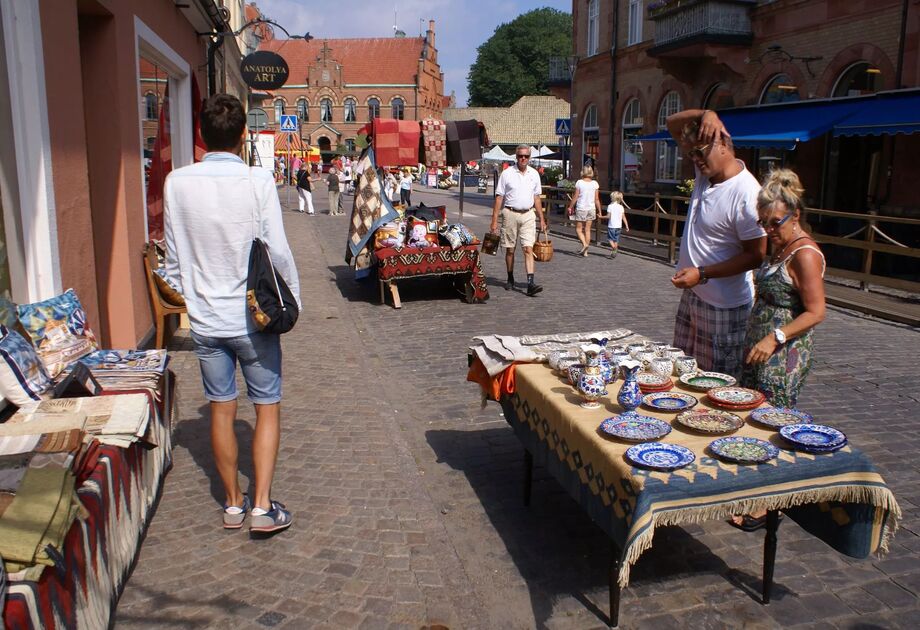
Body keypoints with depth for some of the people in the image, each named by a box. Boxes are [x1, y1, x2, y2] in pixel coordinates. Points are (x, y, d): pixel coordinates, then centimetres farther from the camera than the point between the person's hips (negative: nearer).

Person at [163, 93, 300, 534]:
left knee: (221, 409, 14)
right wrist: (292, 300, 3)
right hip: (253, 316, -3)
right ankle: (262, 505, 8)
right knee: (267, 408, 9)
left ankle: (233, 503, 26)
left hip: (204, 319, 3)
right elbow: (278, 253, -12)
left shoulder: (177, 183, -3)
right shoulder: (258, 182, -13)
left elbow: (173, 257, 4)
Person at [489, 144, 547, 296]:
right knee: (510, 249, 7)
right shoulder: (507, 174, -2)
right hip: (510, 214, -2)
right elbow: (499, 197, -2)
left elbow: (536, 198, 15)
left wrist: (541, 218, 13)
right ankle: (510, 279, 23)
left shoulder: (534, 174, 9)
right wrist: (494, 220, -7)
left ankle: (530, 283, -13)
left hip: (528, 215, 2)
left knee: (528, 249, -8)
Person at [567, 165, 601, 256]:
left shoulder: (579, 182, -10)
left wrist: (570, 207, 6)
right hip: (591, 209, 4)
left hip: (581, 209, -4)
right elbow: (597, 199, 1)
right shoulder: (595, 183, -1)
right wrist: (599, 211, 10)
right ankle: (585, 251, 14)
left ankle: (584, 244, -16)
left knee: (578, 229, 8)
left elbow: (575, 197, -7)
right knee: (587, 230, 11)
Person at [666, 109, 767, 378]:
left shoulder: (747, 194, -22)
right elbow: (673, 123, 11)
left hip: (723, 305, -8)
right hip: (692, 295, 8)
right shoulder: (706, 170, 2)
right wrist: (704, 114, -9)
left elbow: (756, 255, -18)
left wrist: (702, 274, -22)